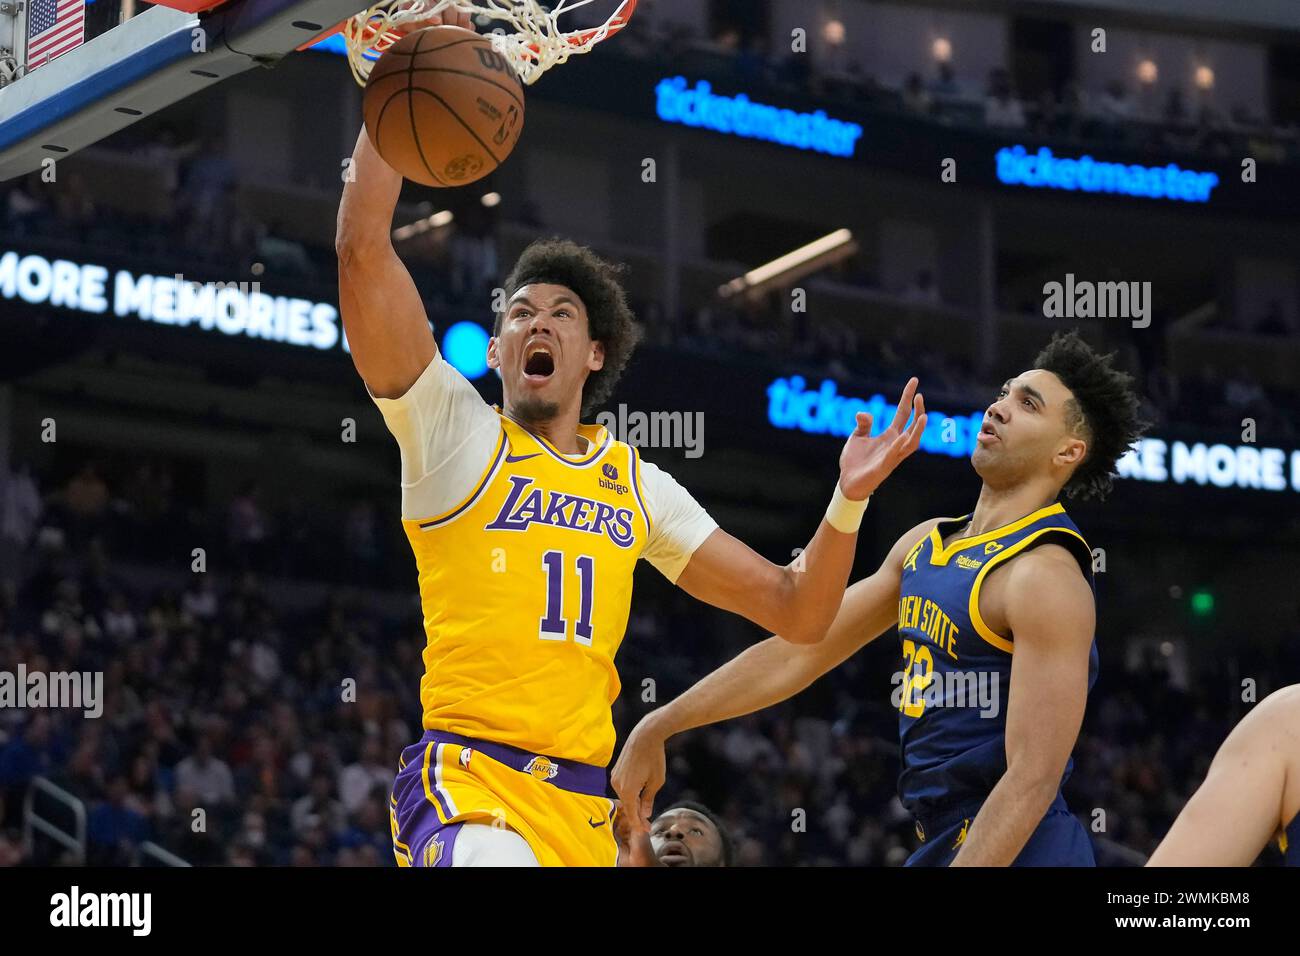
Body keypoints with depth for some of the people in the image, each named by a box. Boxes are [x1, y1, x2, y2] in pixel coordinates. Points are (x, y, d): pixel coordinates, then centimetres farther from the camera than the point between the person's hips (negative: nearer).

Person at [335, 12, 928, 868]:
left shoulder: (639, 484, 19)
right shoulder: (458, 433, 6)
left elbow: (796, 613, 19)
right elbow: (363, 252, -6)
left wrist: (850, 502, 2)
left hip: (583, 807, 5)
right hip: (468, 779, -5)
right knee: (496, 859, -35)